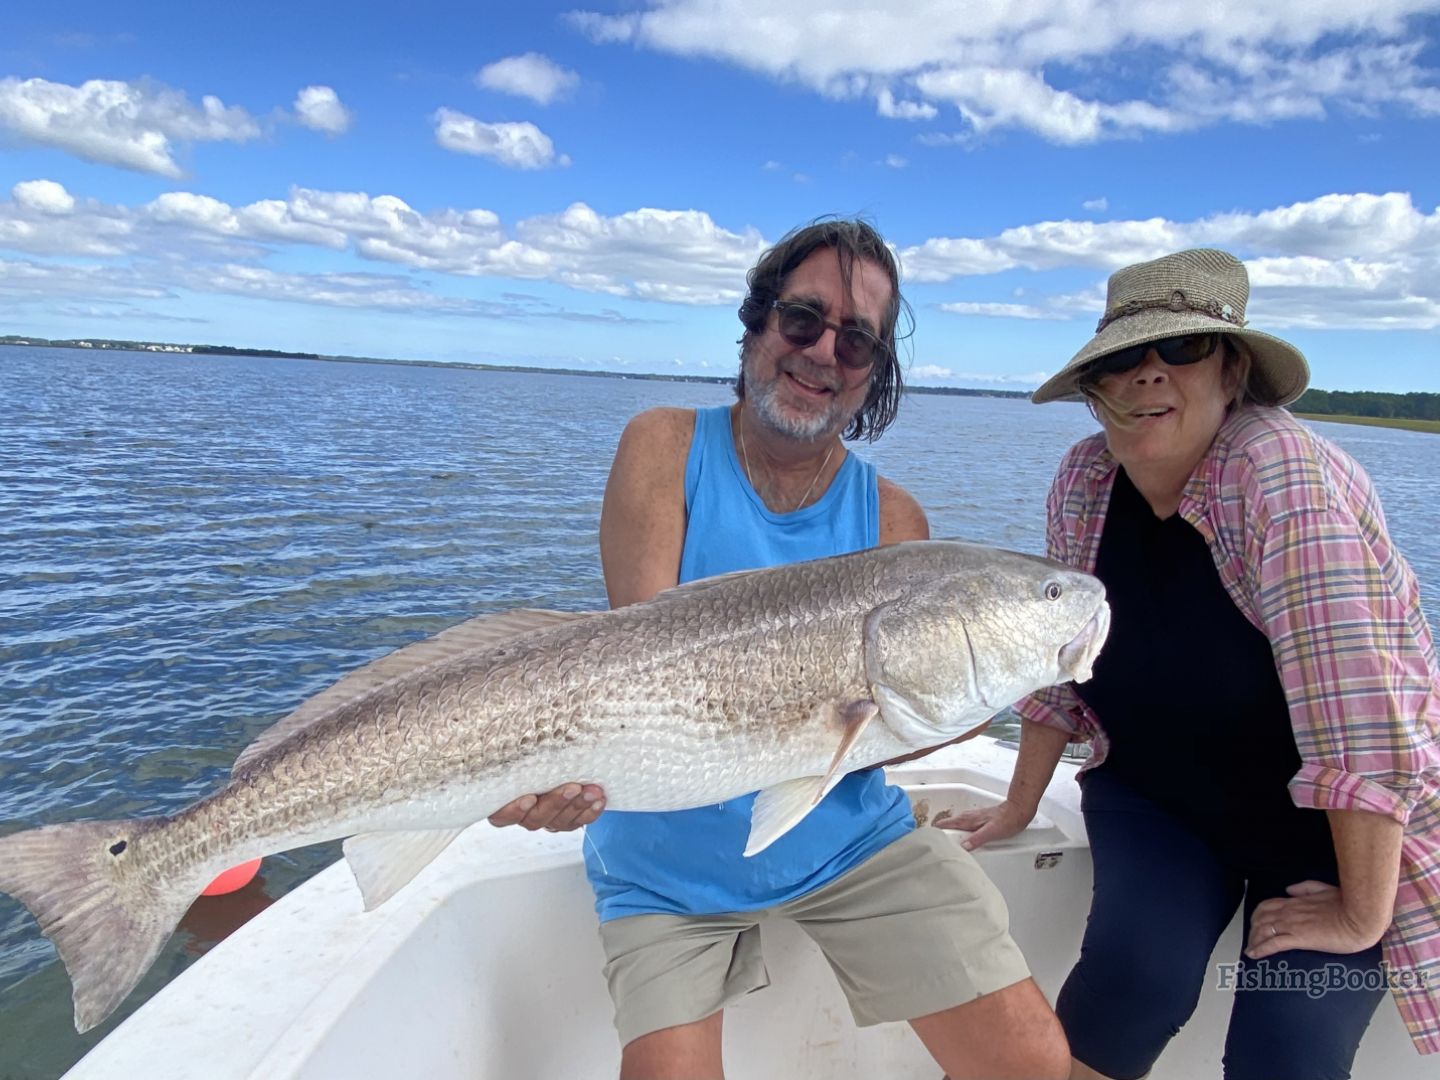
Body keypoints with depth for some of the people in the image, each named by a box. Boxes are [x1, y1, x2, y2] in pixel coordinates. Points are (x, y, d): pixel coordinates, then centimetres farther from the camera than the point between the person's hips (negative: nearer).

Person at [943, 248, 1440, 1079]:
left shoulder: (1281, 473, -26)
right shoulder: (1085, 479, -9)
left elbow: (1357, 697, -28)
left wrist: (1362, 917, -24)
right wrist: (1020, 805, 6)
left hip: (1327, 823, -3)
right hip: (1158, 797, 3)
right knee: (1135, 977, -20)